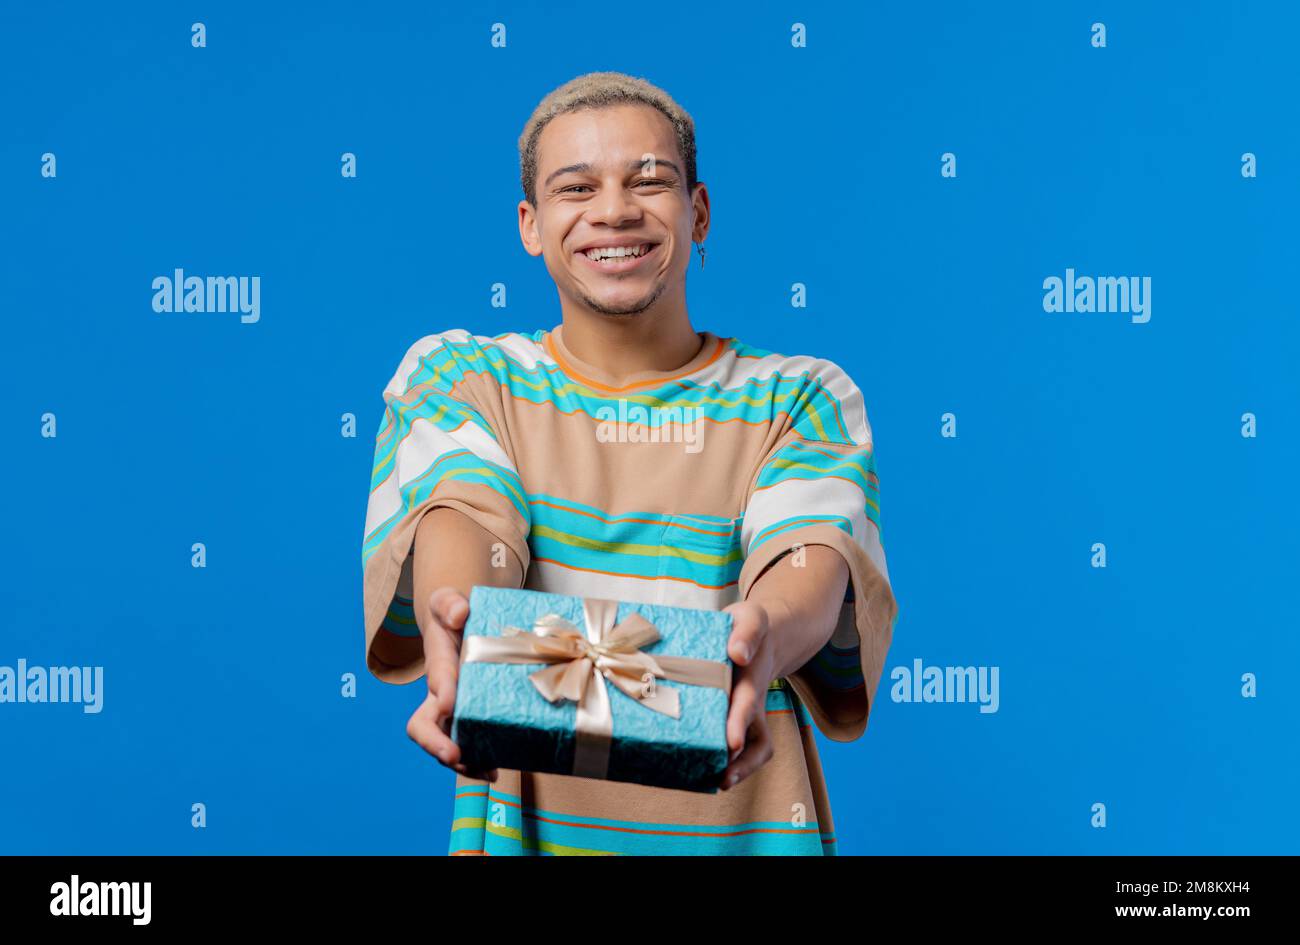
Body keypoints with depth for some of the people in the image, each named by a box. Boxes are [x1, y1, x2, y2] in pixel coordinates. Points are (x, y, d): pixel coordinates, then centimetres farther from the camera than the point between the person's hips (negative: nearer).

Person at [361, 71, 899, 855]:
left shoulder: (799, 400, 9)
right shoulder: (457, 378, 10)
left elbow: (815, 553, -8)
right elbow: (457, 514, -8)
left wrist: (762, 638, -31)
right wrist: (454, 623, -31)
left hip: (743, 821, 0)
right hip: (525, 827, 1)